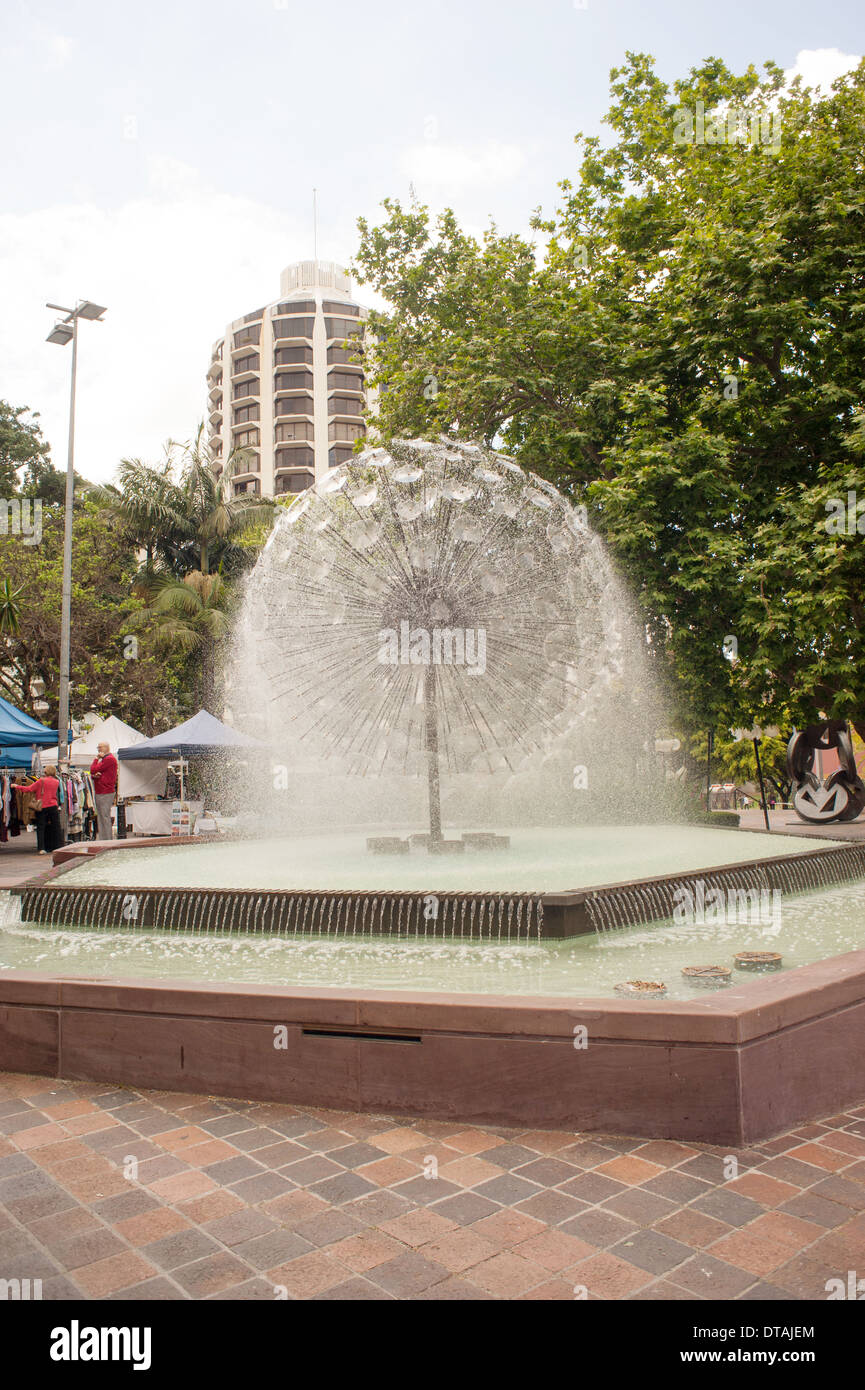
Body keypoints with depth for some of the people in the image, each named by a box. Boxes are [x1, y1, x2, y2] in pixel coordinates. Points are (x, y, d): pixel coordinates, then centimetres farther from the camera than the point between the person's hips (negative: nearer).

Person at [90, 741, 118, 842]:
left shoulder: (109, 759, -12)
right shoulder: (104, 759, 23)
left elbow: (93, 770, -15)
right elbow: (92, 773, 20)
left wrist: (96, 758, 0)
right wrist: (94, 775, -4)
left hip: (105, 793, -10)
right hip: (100, 792, 10)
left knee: (105, 817, -9)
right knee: (100, 817, 11)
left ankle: (107, 840, -8)